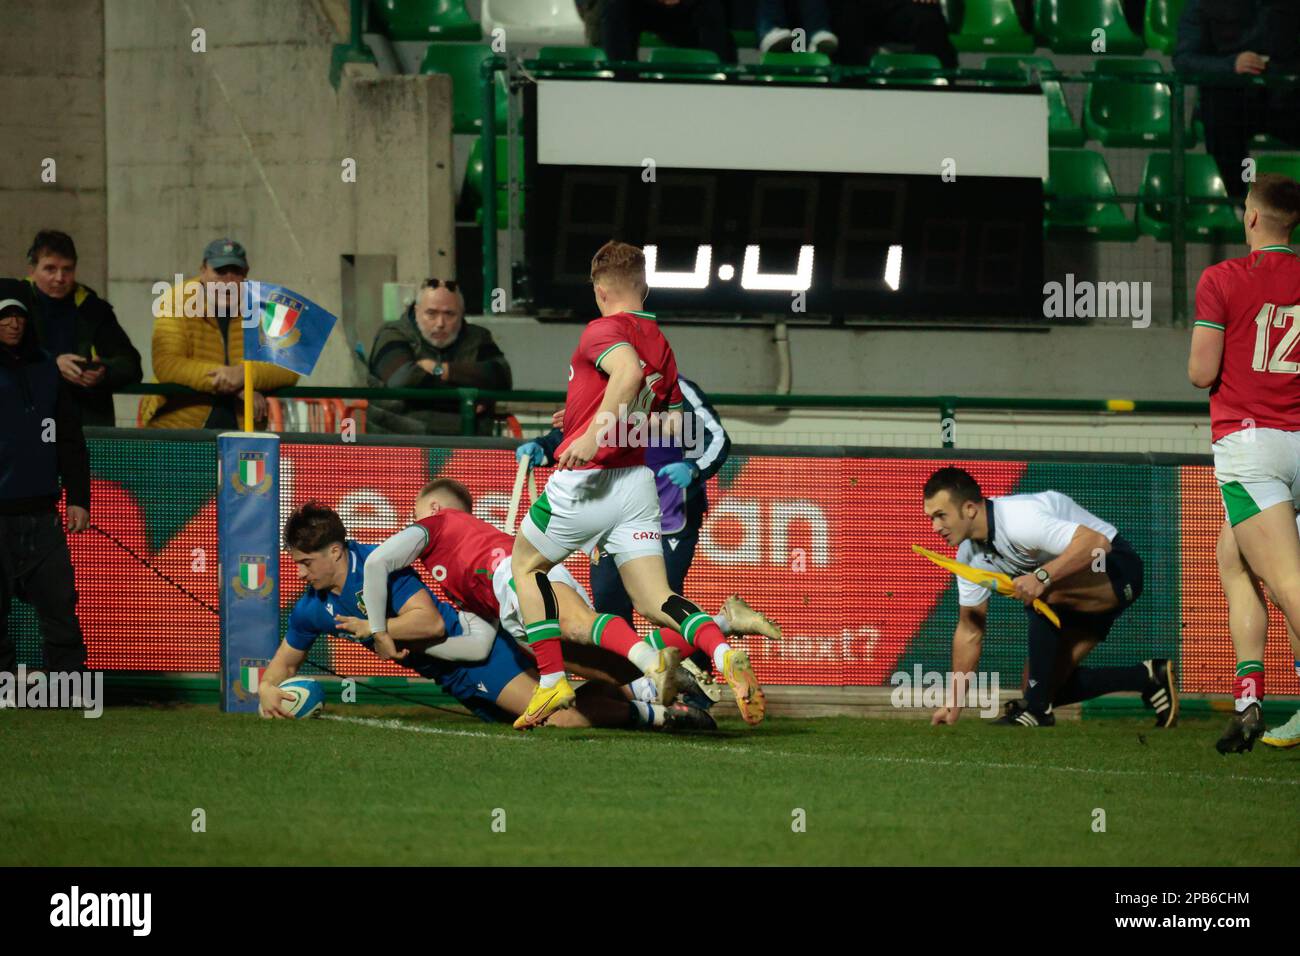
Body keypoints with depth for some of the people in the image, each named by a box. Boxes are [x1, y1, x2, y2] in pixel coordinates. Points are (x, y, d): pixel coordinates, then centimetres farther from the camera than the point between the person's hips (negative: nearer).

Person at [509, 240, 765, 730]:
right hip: (637, 482, 6)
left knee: (525, 564, 17)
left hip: (585, 482, -6)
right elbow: (672, 422, 20)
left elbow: (628, 371, -31)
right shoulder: (660, 343, 13)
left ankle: (552, 680, 7)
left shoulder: (604, 330, -10)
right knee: (654, 600, 2)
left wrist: (594, 435, -34)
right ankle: (724, 653, -26)